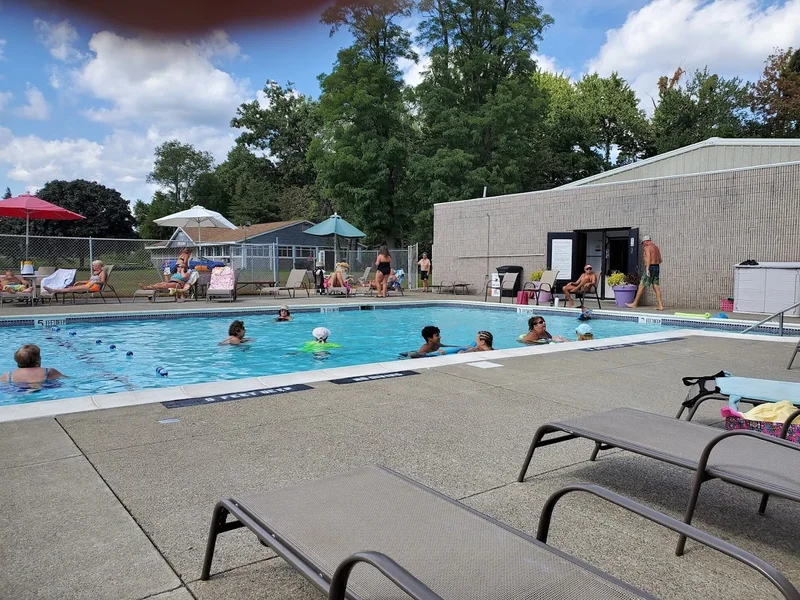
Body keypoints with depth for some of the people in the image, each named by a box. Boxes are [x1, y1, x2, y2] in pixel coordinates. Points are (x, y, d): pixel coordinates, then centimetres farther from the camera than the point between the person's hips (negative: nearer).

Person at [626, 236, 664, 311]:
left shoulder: (647, 247, -8)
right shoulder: (656, 247, 17)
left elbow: (648, 258, -21)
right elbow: (660, 260, 20)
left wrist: (647, 269, -26)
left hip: (650, 267, -8)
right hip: (657, 267, 8)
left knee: (641, 286, -2)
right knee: (656, 286, 6)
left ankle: (635, 304, 3)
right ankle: (660, 305, 2)